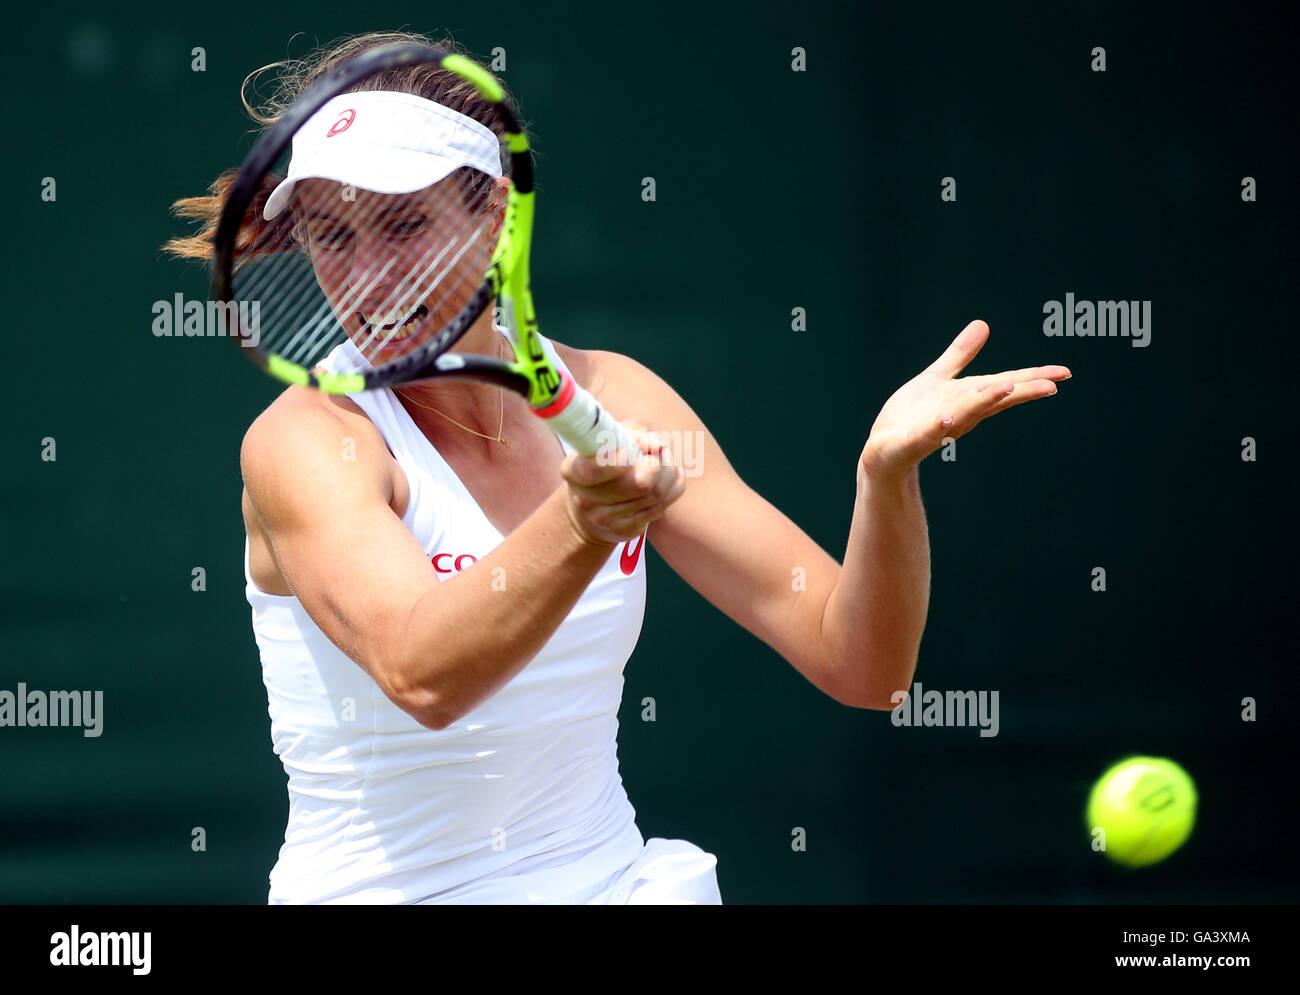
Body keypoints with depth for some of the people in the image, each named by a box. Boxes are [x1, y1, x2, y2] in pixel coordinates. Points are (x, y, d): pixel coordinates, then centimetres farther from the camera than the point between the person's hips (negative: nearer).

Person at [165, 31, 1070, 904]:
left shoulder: (610, 398, 1)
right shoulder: (302, 442, -11)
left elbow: (860, 665, -3)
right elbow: (419, 673, -30)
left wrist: (887, 471, -19)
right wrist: (580, 525, -44)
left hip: (614, 881, 2)